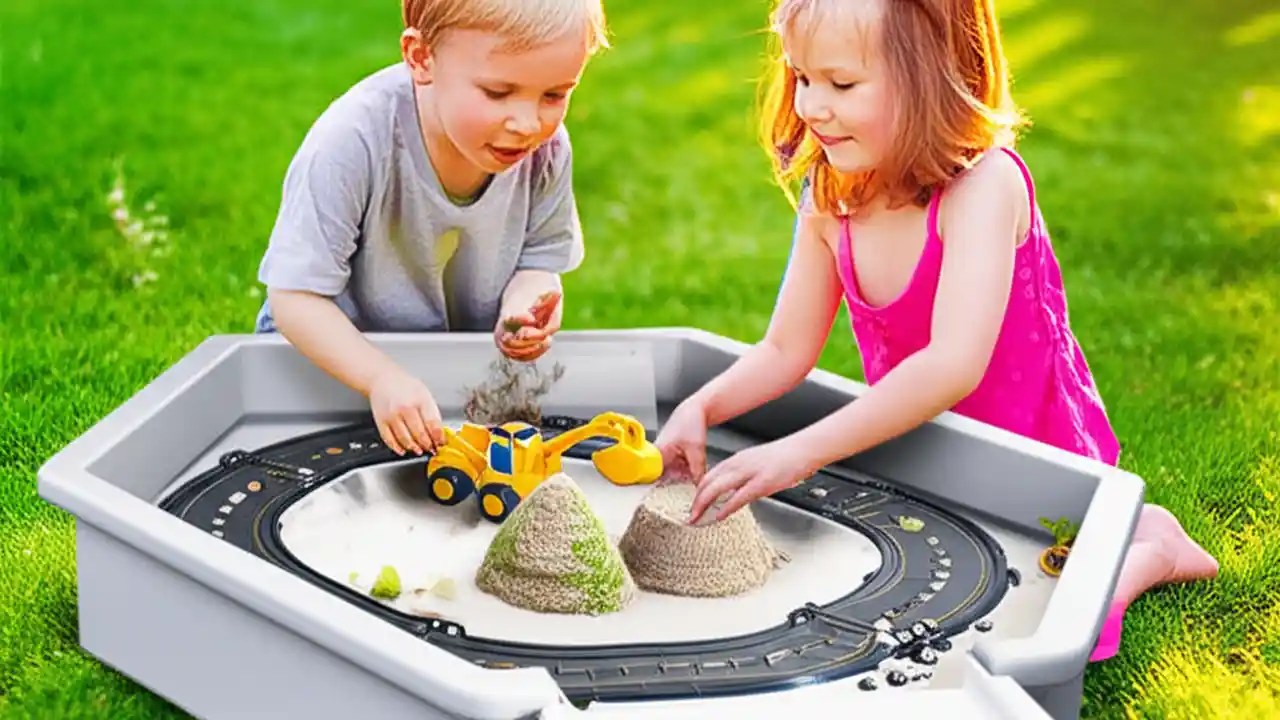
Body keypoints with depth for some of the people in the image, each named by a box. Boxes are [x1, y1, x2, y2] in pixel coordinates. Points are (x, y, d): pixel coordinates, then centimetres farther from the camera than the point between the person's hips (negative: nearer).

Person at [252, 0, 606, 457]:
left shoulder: (547, 148, -18)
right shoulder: (352, 140, -32)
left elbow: (538, 262, -3)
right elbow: (296, 295, -26)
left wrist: (524, 306, -27)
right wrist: (383, 378, -39)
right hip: (335, 345, -2)